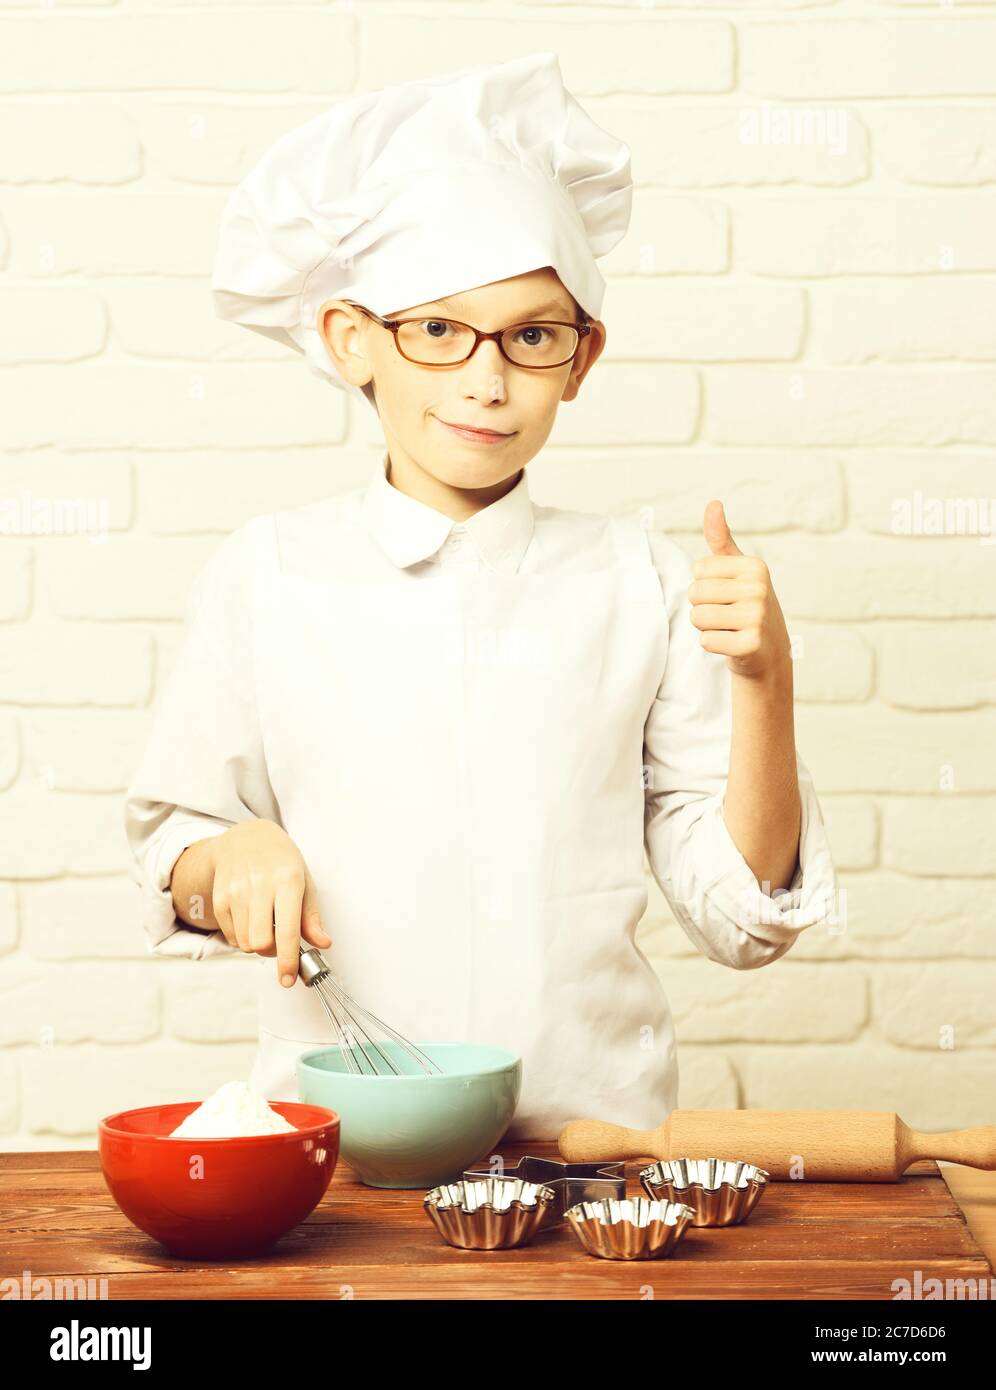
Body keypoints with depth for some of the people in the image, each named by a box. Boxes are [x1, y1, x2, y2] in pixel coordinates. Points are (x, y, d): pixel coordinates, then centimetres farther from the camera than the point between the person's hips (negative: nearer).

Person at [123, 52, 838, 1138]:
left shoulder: (644, 585, 3)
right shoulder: (266, 573, 3)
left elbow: (740, 916, 4)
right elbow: (168, 854, 12)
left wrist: (761, 676, -7)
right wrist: (229, 858, -8)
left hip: (591, 1129, 0)